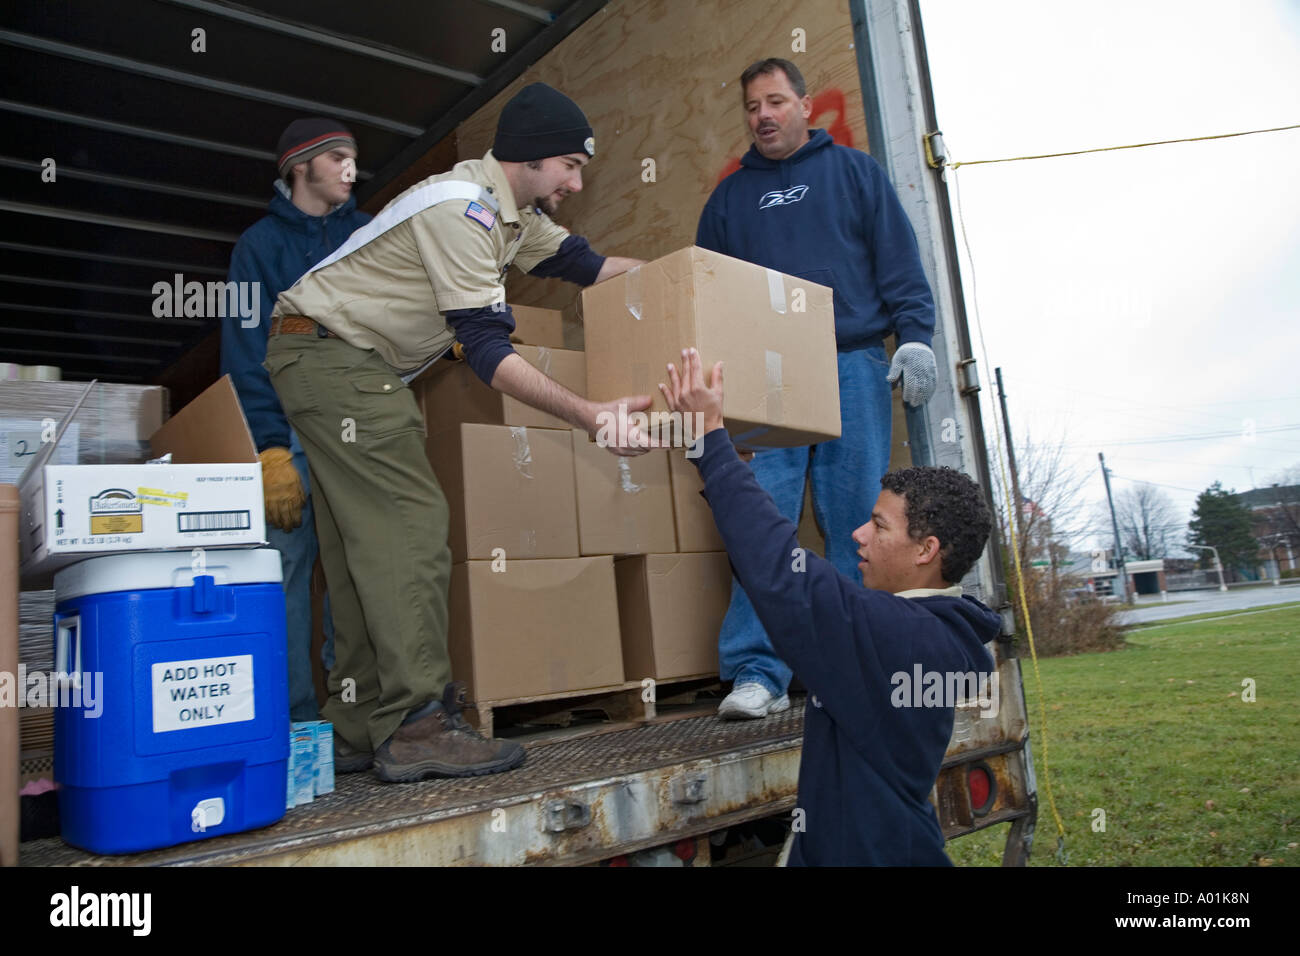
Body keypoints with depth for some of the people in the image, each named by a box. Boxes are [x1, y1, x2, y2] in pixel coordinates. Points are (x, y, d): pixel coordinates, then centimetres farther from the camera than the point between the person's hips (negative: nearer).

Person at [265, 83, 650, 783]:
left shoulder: (511, 207, 10)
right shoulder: (460, 208, -21)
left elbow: (579, 261, 21)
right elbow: (487, 347, -27)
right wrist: (589, 416, -32)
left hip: (359, 365, 10)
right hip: (328, 353, -10)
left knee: (365, 545, 6)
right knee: (408, 528, -17)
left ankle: (361, 732, 10)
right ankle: (416, 728, -16)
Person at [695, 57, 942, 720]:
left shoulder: (853, 170, 15)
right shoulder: (730, 196, 21)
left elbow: (898, 258, 9)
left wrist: (915, 335, -3)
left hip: (853, 366, -1)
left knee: (857, 524, -2)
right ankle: (758, 674, -7)